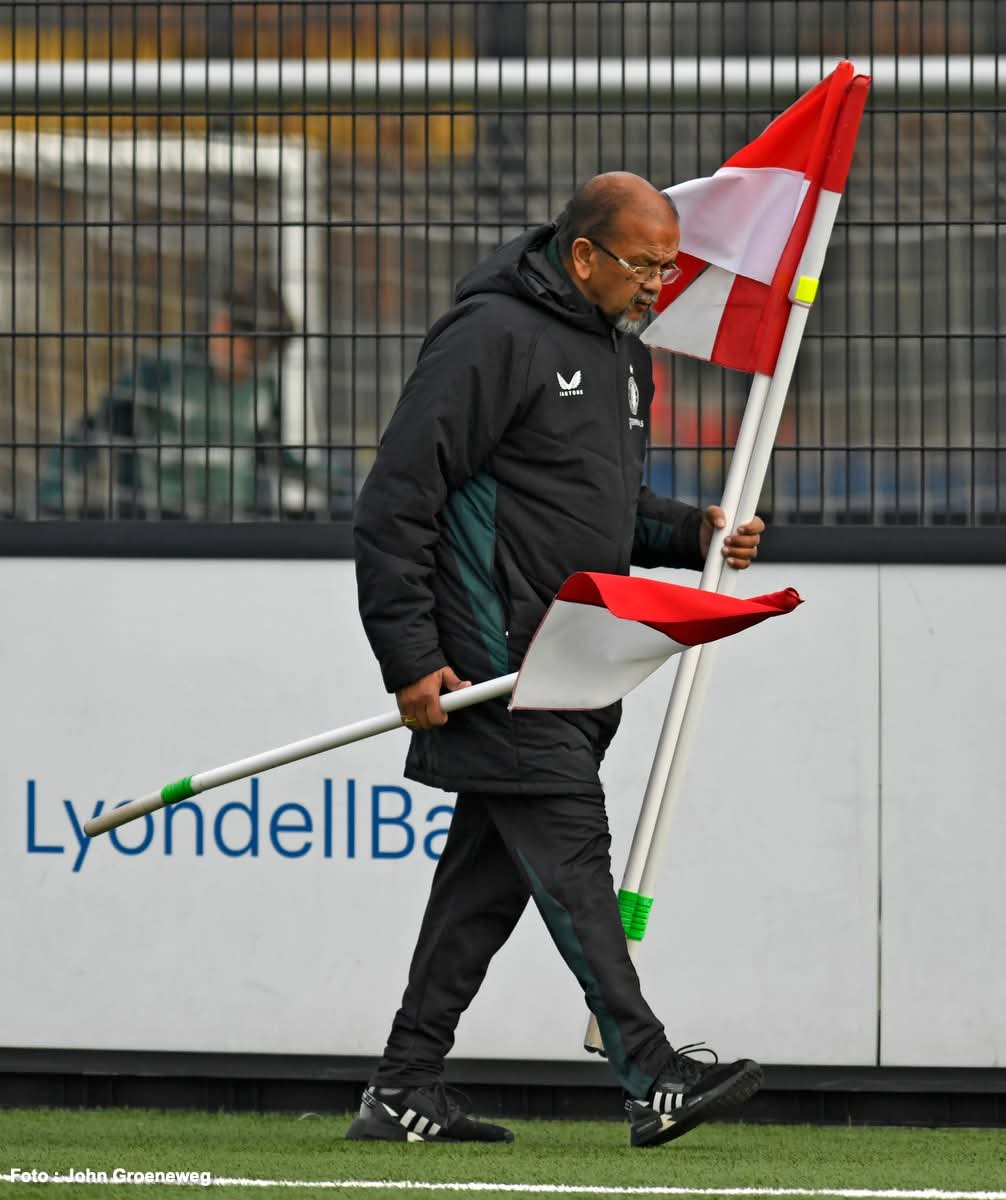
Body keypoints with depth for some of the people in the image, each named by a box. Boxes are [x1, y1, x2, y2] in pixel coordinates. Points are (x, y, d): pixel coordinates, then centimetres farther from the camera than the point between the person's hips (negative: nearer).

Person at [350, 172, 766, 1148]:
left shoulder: (624, 353, 17)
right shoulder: (495, 336, -13)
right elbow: (396, 501, -15)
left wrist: (693, 533, 8)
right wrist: (412, 660, -17)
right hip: (494, 657, -9)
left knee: (489, 868, 9)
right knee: (568, 847, -13)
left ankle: (404, 1091, 13)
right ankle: (652, 1081, -18)